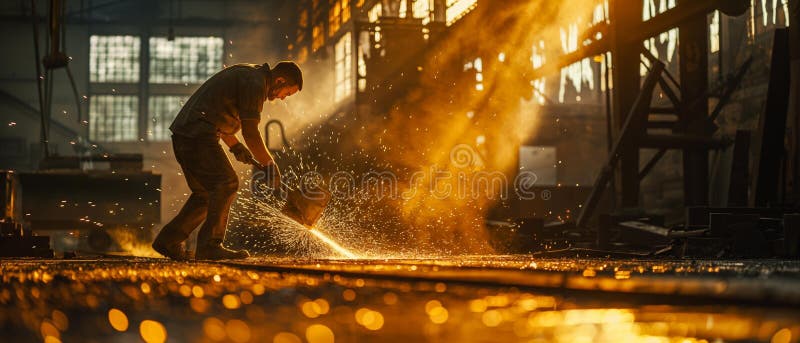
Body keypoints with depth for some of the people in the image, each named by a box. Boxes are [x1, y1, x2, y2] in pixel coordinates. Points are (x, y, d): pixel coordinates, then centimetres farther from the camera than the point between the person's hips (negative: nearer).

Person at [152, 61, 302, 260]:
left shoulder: (246, 74, 22)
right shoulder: (255, 83, -10)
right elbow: (250, 131, -12)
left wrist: (235, 145, 22)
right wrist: (269, 165, -3)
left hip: (182, 135, 10)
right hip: (198, 136, -10)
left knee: (205, 192, 13)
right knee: (226, 184, -13)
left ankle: (168, 240, 14)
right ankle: (209, 245, -15)